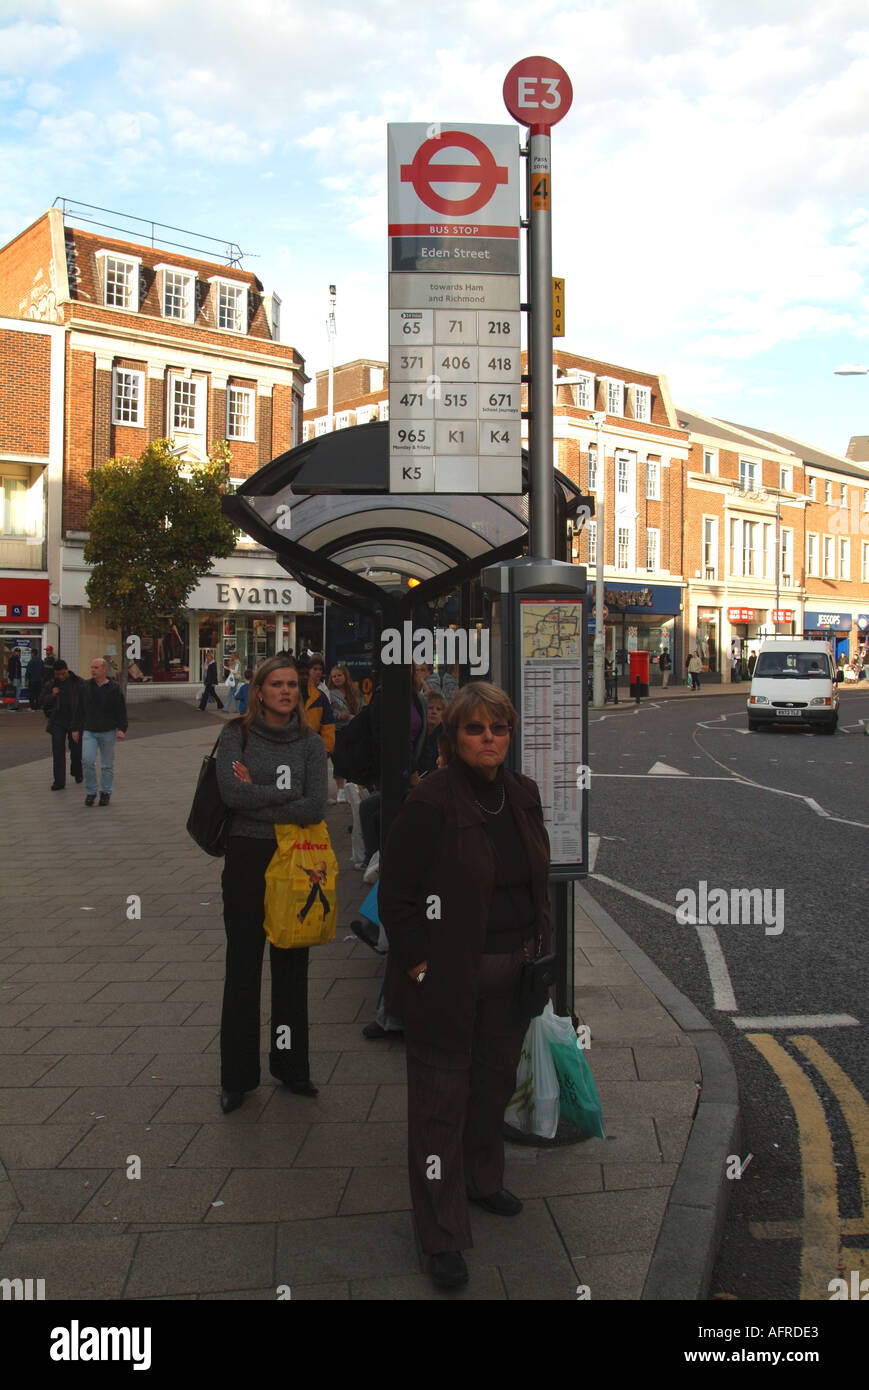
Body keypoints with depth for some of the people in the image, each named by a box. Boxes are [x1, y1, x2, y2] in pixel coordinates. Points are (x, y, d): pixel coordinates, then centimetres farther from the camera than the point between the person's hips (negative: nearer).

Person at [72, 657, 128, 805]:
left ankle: (105, 793, 19)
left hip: (108, 732, -1)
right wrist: (75, 728, 8)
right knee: (87, 760, -11)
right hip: (89, 731, 2)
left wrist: (122, 729, -10)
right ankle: (90, 792, 3)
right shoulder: (85, 686, 5)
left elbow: (121, 710, -1)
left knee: (107, 764, 6)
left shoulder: (114, 688, -3)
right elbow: (79, 709, 10)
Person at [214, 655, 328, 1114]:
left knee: (291, 965, 11)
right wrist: (287, 792, -13)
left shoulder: (310, 743, 1)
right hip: (246, 857, -1)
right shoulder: (236, 735, -1)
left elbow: (315, 809, -11)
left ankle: (291, 1065, 26)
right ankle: (237, 1075, 19)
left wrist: (255, 799, -13)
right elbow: (231, 792, -17)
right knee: (243, 968, 6)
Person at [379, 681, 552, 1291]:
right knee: (442, 1098, 5)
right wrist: (419, 963, -16)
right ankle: (443, 1235, 19)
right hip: (449, 977, -6)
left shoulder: (524, 794, 2)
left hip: (512, 973, 7)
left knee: (495, 1081, 23)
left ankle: (482, 1180, 47)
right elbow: (394, 893, -15)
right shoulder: (430, 804, -19)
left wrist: (538, 950, 10)